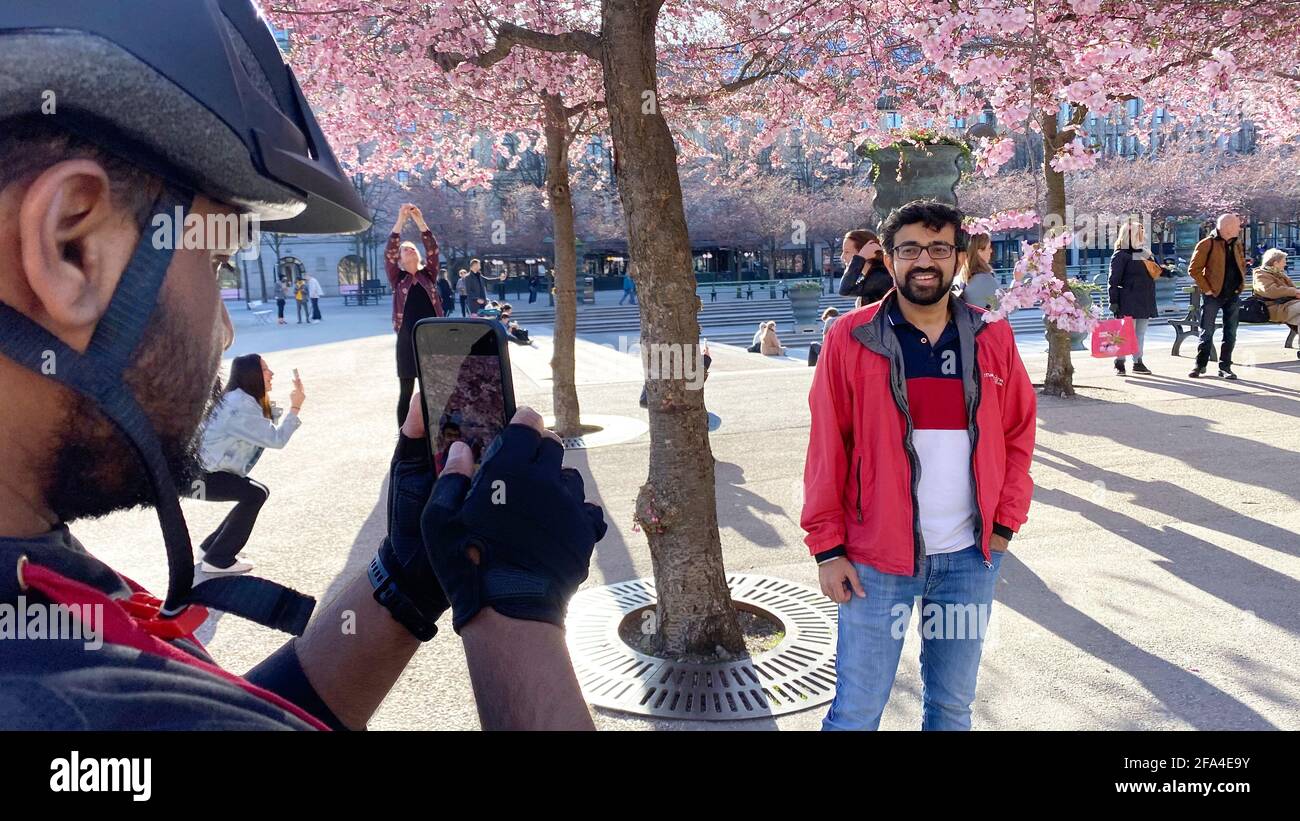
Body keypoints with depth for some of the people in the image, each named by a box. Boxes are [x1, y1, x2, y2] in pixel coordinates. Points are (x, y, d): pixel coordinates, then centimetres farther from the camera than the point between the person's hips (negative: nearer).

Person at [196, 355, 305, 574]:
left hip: (203, 468, 10)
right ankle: (217, 559, -7)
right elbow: (276, 439, -21)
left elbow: (266, 429, 13)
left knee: (256, 492, 13)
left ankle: (211, 546, 21)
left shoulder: (236, 399, 9)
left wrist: (291, 405, 4)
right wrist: (295, 407, -14)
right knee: (255, 495, -14)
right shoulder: (241, 406, -22)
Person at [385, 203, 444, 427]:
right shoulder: (397, 278, 6)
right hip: (408, 338, -2)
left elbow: (433, 249, -2)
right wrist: (400, 221, -13)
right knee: (406, 393, 3)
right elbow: (389, 252, -8)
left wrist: (420, 221, -11)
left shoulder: (428, 274, 11)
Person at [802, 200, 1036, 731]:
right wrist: (827, 547, -6)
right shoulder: (850, 339, -6)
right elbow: (827, 450, -5)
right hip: (876, 558, -3)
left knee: (952, 706, 18)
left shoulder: (992, 339, 2)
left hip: (970, 558, 3)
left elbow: (1018, 434, 9)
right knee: (856, 711, 7)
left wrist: (1004, 523, 2)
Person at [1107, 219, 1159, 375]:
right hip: (1128, 301, -7)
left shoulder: (1145, 253, 16)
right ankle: (1119, 363, -3)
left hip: (1145, 300, 7)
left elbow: (1155, 270, 23)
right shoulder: (1121, 255, -6)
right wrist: (1113, 301, -16)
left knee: (1140, 333, 10)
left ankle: (1138, 362, 17)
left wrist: (1165, 270, 1)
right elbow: (1114, 279, -11)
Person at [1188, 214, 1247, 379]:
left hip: (1233, 295, 6)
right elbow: (1194, 269, -11)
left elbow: (1242, 265, 24)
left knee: (1230, 334, 6)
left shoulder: (1236, 244, 12)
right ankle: (1200, 366, 10)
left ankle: (1225, 368, 12)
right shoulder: (1207, 244, -9)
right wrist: (1207, 289, -13)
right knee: (1207, 333, 0)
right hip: (1213, 295, -6)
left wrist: (1240, 284, 10)